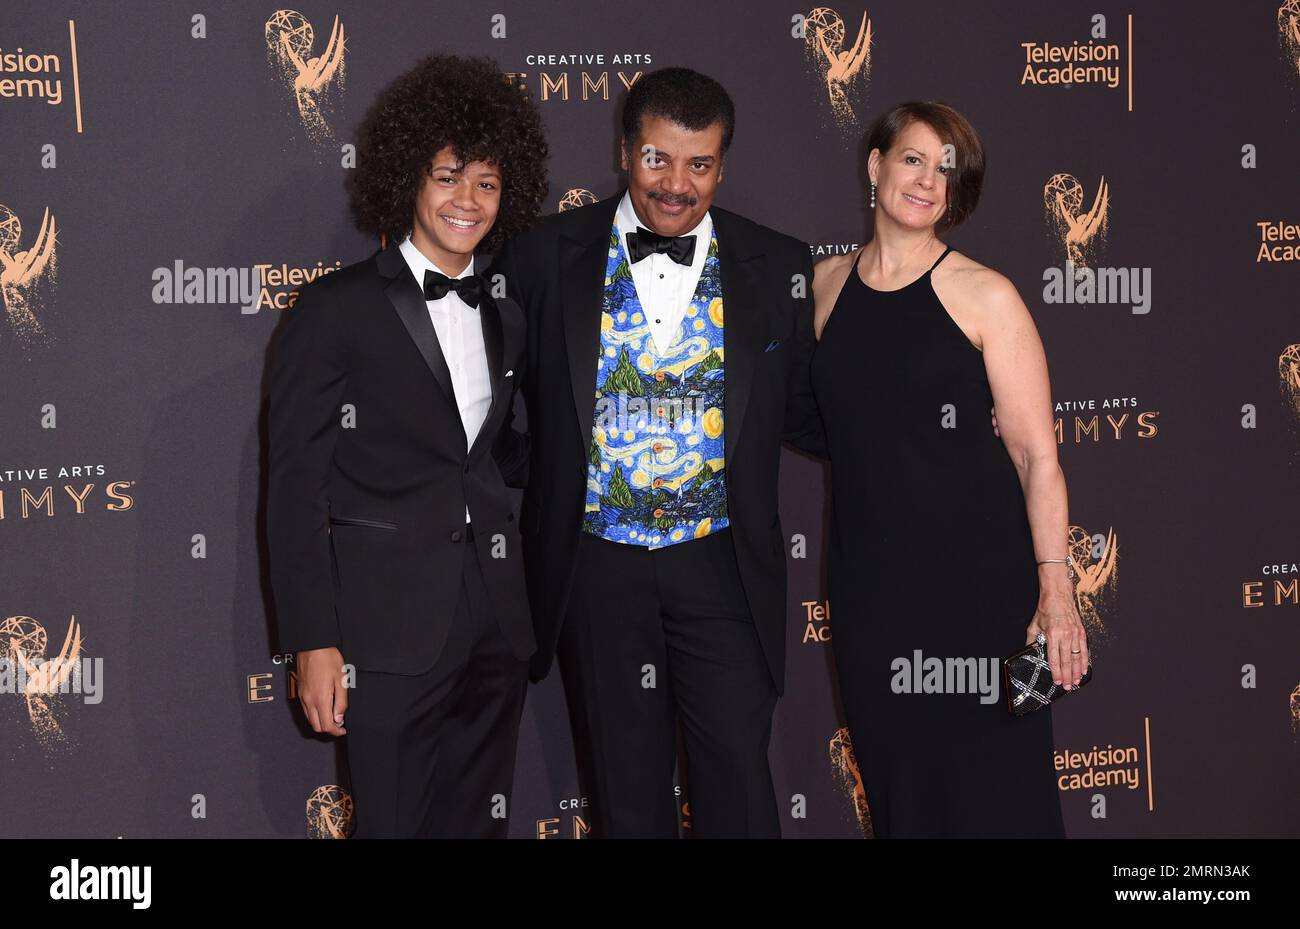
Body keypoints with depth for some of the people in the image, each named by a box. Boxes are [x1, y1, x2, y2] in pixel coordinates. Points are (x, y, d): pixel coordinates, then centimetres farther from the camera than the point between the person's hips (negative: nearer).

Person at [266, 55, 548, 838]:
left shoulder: (504, 322, 14)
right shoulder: (338, 309, -4)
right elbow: (295, 486, -7)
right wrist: (313, 642, -12)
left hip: (494, 625, 6)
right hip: (391, 627, -5)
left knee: (478, 822, 11)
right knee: (395, 822, 0)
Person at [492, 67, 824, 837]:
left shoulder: (777, 267, 0)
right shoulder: (547, 257, -2)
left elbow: (803, 413, 6)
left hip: (721, 564, 0)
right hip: (597, 564, 0)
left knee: (738, 773, 1)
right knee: (626, 785, 12)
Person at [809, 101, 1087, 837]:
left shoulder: (985, 296, -6)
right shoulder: (826, 284, 7)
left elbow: (1037, 454, -9)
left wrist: (1054, 589, -16)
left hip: (978, 570, -4)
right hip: (869, 576, 4)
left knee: (992, 786, 1)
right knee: (897, 782, 11)